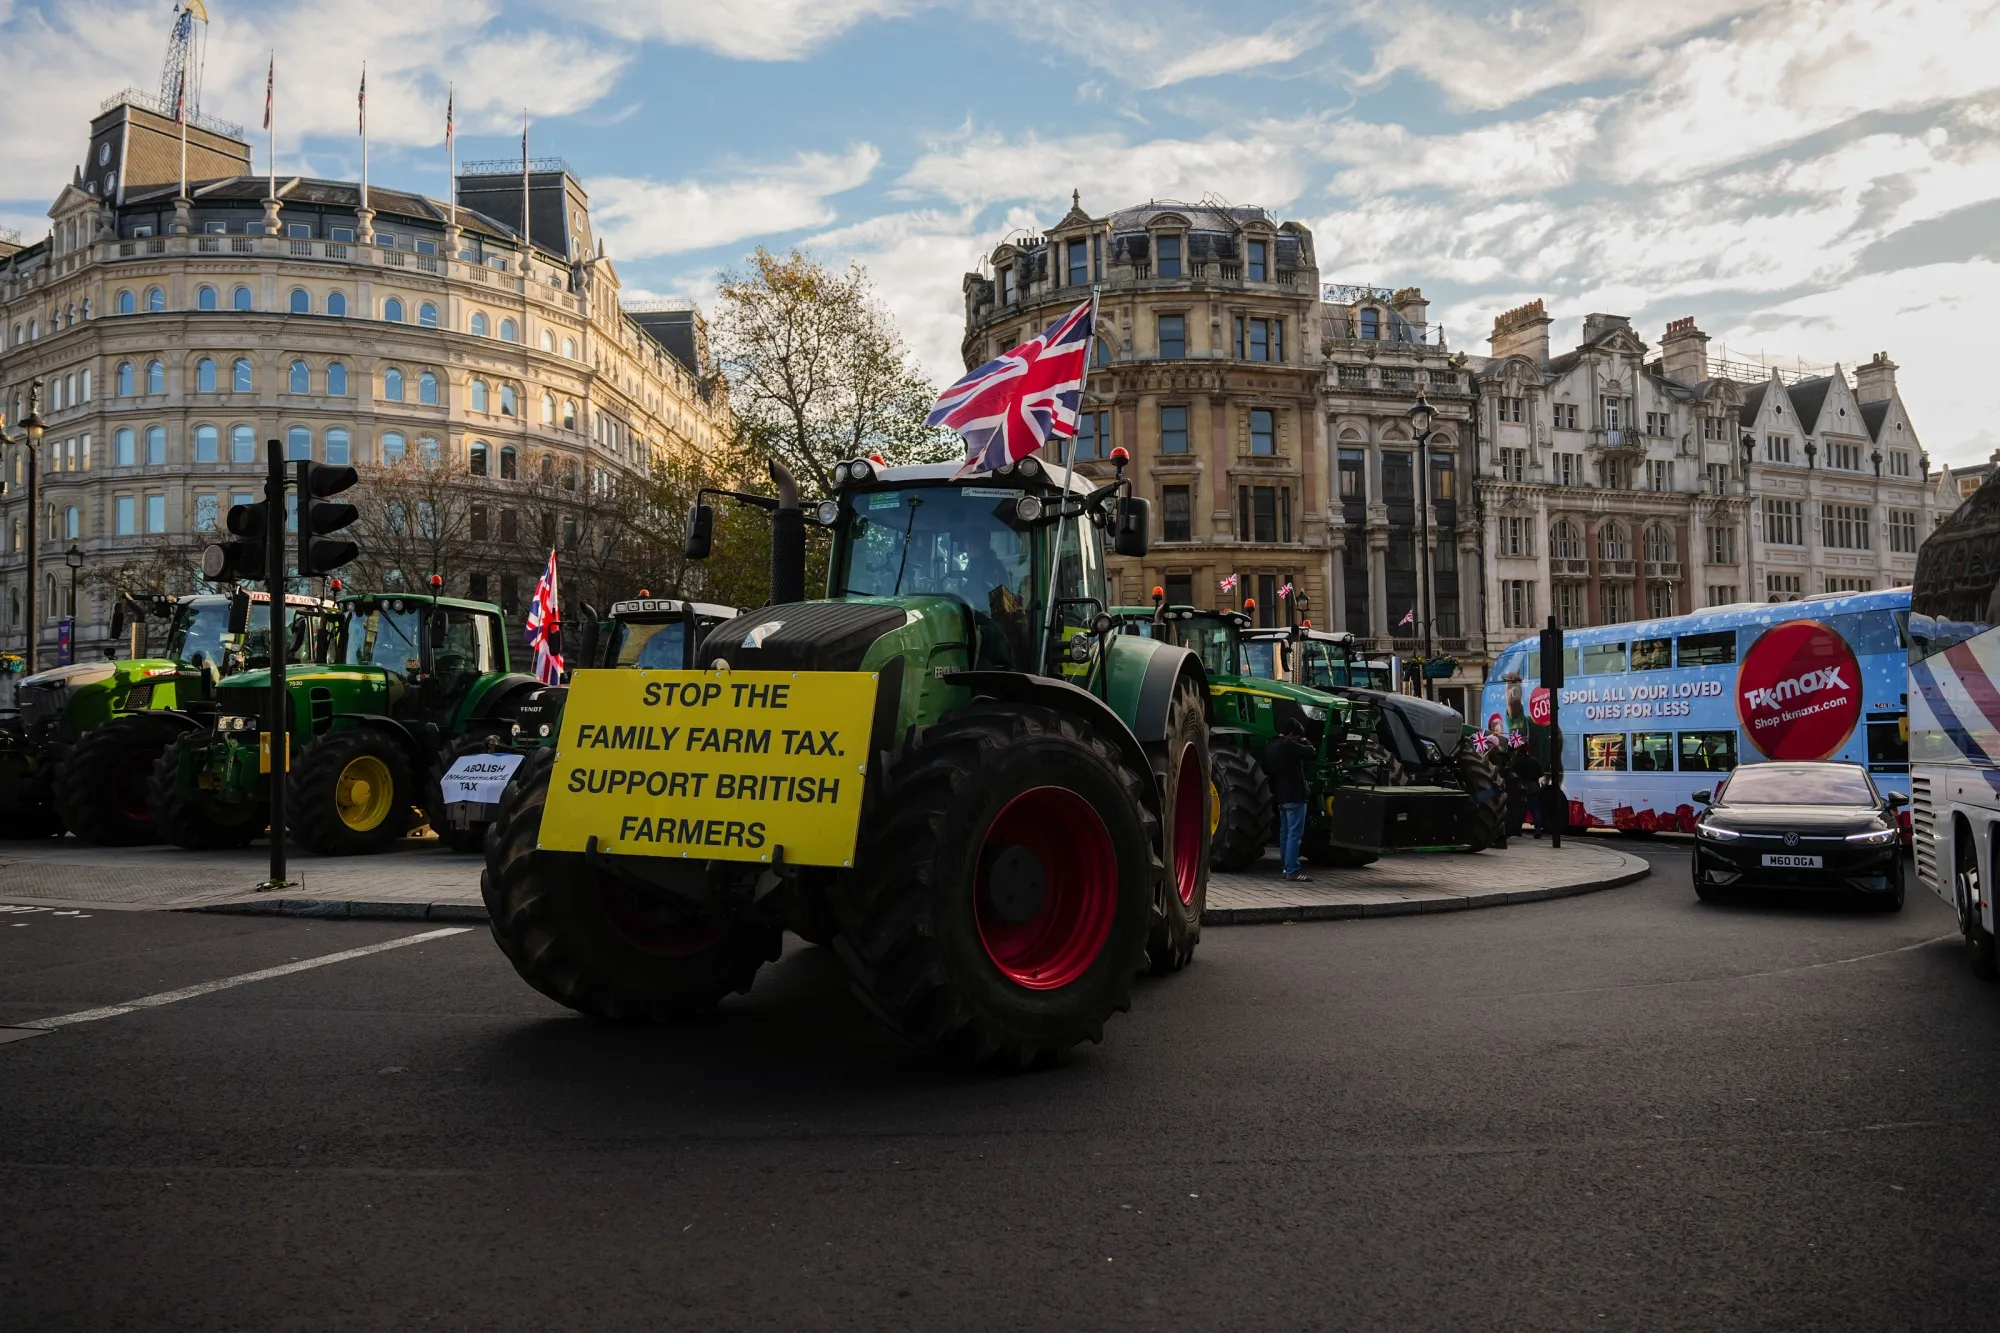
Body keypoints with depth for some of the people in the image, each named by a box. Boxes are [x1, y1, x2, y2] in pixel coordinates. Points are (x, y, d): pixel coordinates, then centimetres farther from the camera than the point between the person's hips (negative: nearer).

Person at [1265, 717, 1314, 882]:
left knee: (1285, 833, 15)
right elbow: (1310, 753, -14)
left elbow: (1267, 771, 19)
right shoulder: (1288, 745, -16)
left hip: (1280, 796, 9)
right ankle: (1292, 871, -11)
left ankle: (1287, 867, 21)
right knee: (1295, 834, -9)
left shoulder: (1269, 747, 12)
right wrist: (1304, 743, 3)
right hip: (1294, 796, -9)